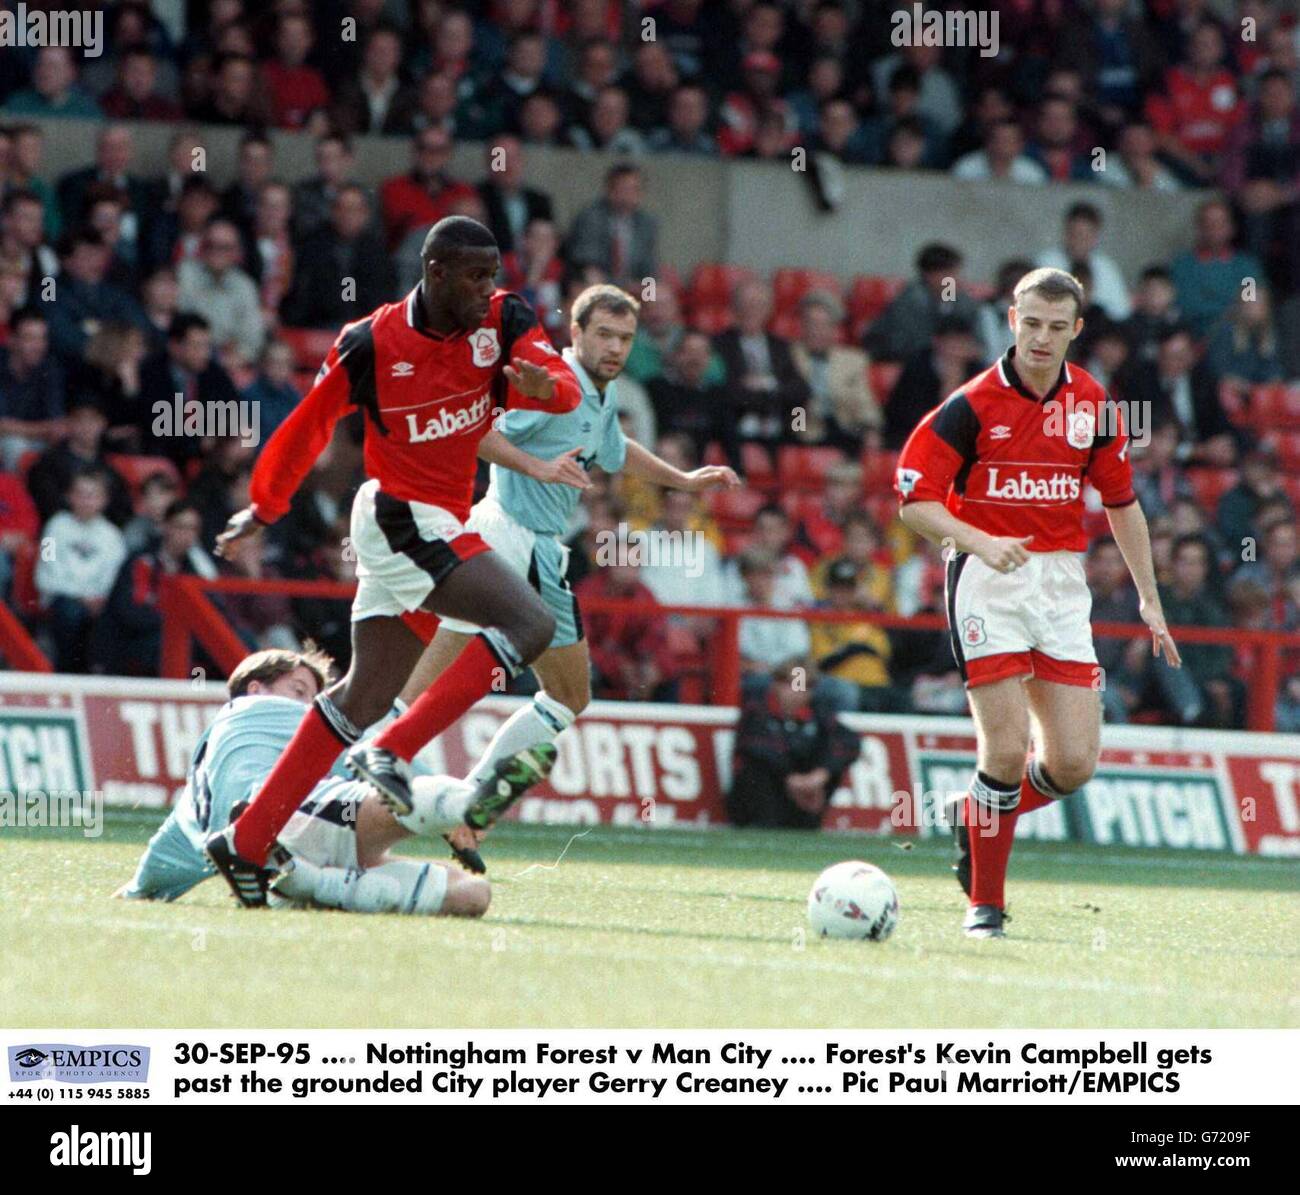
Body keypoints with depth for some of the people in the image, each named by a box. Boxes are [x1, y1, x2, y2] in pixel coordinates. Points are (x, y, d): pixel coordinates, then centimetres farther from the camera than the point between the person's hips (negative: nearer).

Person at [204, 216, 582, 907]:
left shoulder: (503, 322, -1)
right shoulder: (371, 345, -13)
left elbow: (568, 390, -14)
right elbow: (309, 424, 2)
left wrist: (543, 384, -38)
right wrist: (265, 507, 14)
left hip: (435, 526, 7)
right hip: (404, 518, -7)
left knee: (367, 696, 8)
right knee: (530, 623, -22)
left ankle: (246, 842, 12)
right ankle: (390, 754, -23)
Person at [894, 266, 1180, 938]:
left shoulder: (1094, 406, 6)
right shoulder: (972, 405, -7)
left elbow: (1121, 503, 17)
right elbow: (914, 500, -8)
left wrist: (1148, 598, 15)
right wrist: (979, 541, -24)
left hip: (1062, 581, 4)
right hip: (988, 580, -4)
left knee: (1074, 763, -3)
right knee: (1007, 750, -13)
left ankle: (978, 822, 27)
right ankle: (985, 904, 3)